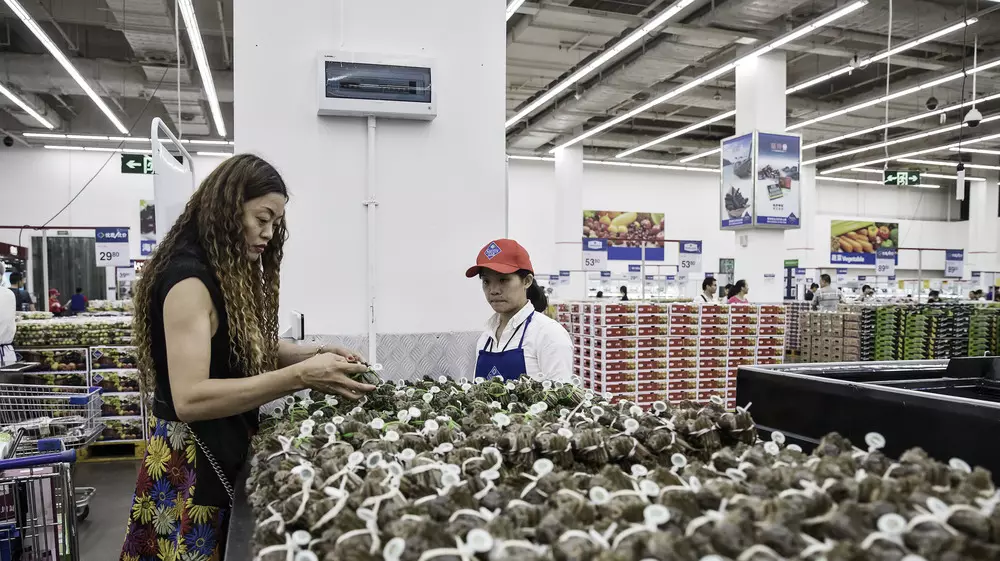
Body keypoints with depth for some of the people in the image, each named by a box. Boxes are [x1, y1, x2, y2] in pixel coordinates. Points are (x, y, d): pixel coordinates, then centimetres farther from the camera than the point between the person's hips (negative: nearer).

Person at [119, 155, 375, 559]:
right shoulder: (190, 280, -21)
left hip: (223, 455, 9)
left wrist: (313, 354, -5)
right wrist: (300, 376, -33)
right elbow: (189, 399, -29)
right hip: (190, 467, -9)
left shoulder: (230, 272, 7)